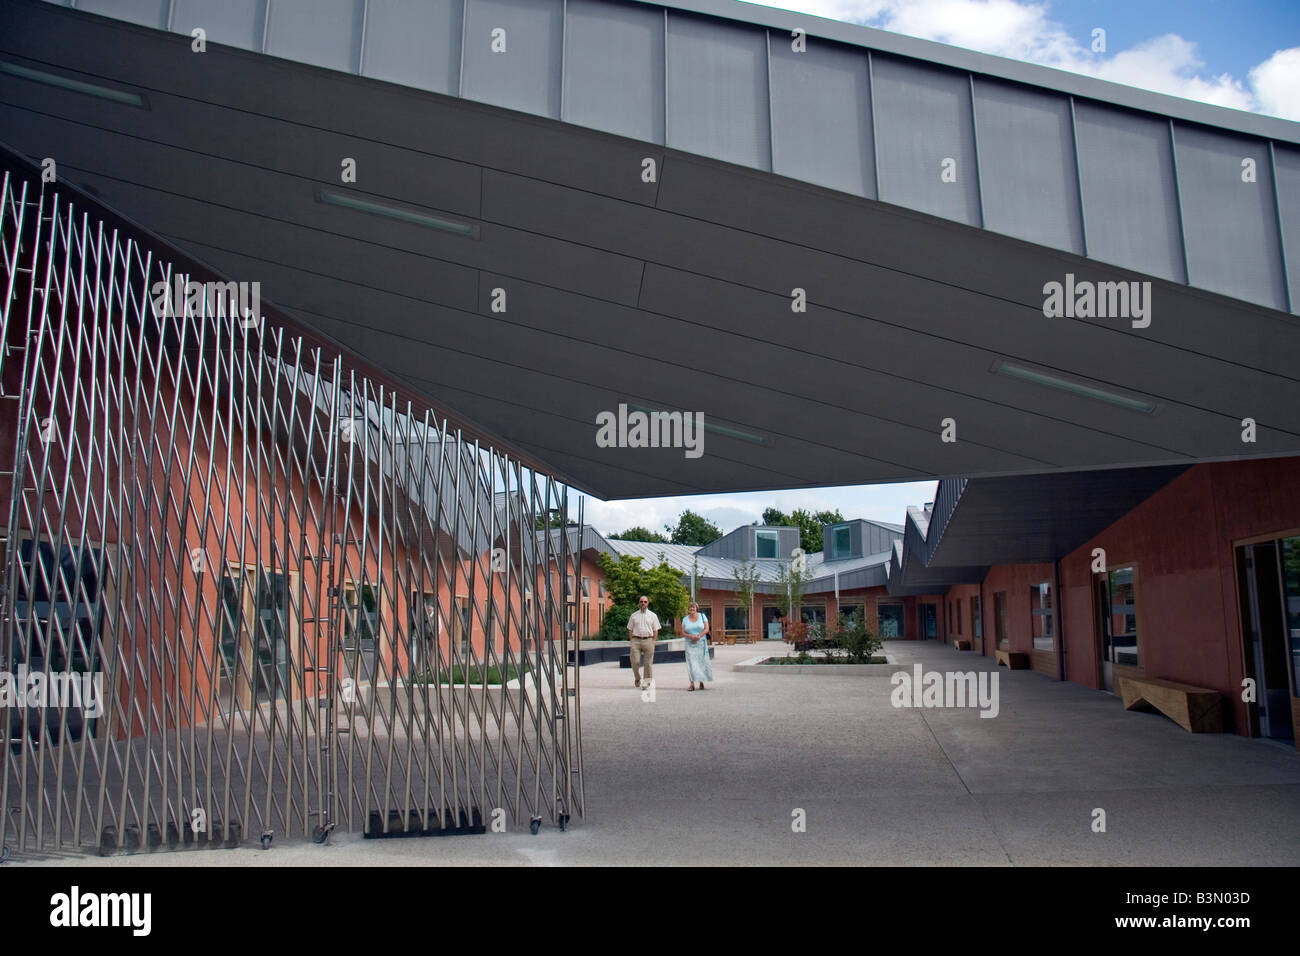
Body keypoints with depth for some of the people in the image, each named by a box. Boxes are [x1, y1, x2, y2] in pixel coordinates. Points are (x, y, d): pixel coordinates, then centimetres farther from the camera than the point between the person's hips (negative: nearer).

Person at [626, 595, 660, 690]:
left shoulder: (653, 615, 9)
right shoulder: (634, 615, 11)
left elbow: (655, 631, 8)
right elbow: (630, 630, 11)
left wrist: (653, 642, -2)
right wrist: (631, 642, 1)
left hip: (648, 640, 0)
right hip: (635, 640, 0)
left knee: (648, 663, 1)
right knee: (635, 662, -7)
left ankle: (648, 683, 9)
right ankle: (637, 680, 15)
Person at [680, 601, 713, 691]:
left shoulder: (702, 616, 4)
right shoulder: (685, 619, 7)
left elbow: (706, 629, -2)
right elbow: (683, 632, 2)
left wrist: (699, 636, -16)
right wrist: (691, 636, -16)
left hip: (701, 643, 0)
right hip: (690, 644, 0)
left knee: (701, 662, 1)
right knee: (691, 663, -8)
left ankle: (701, 682, 11)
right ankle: (692, 684, -11)